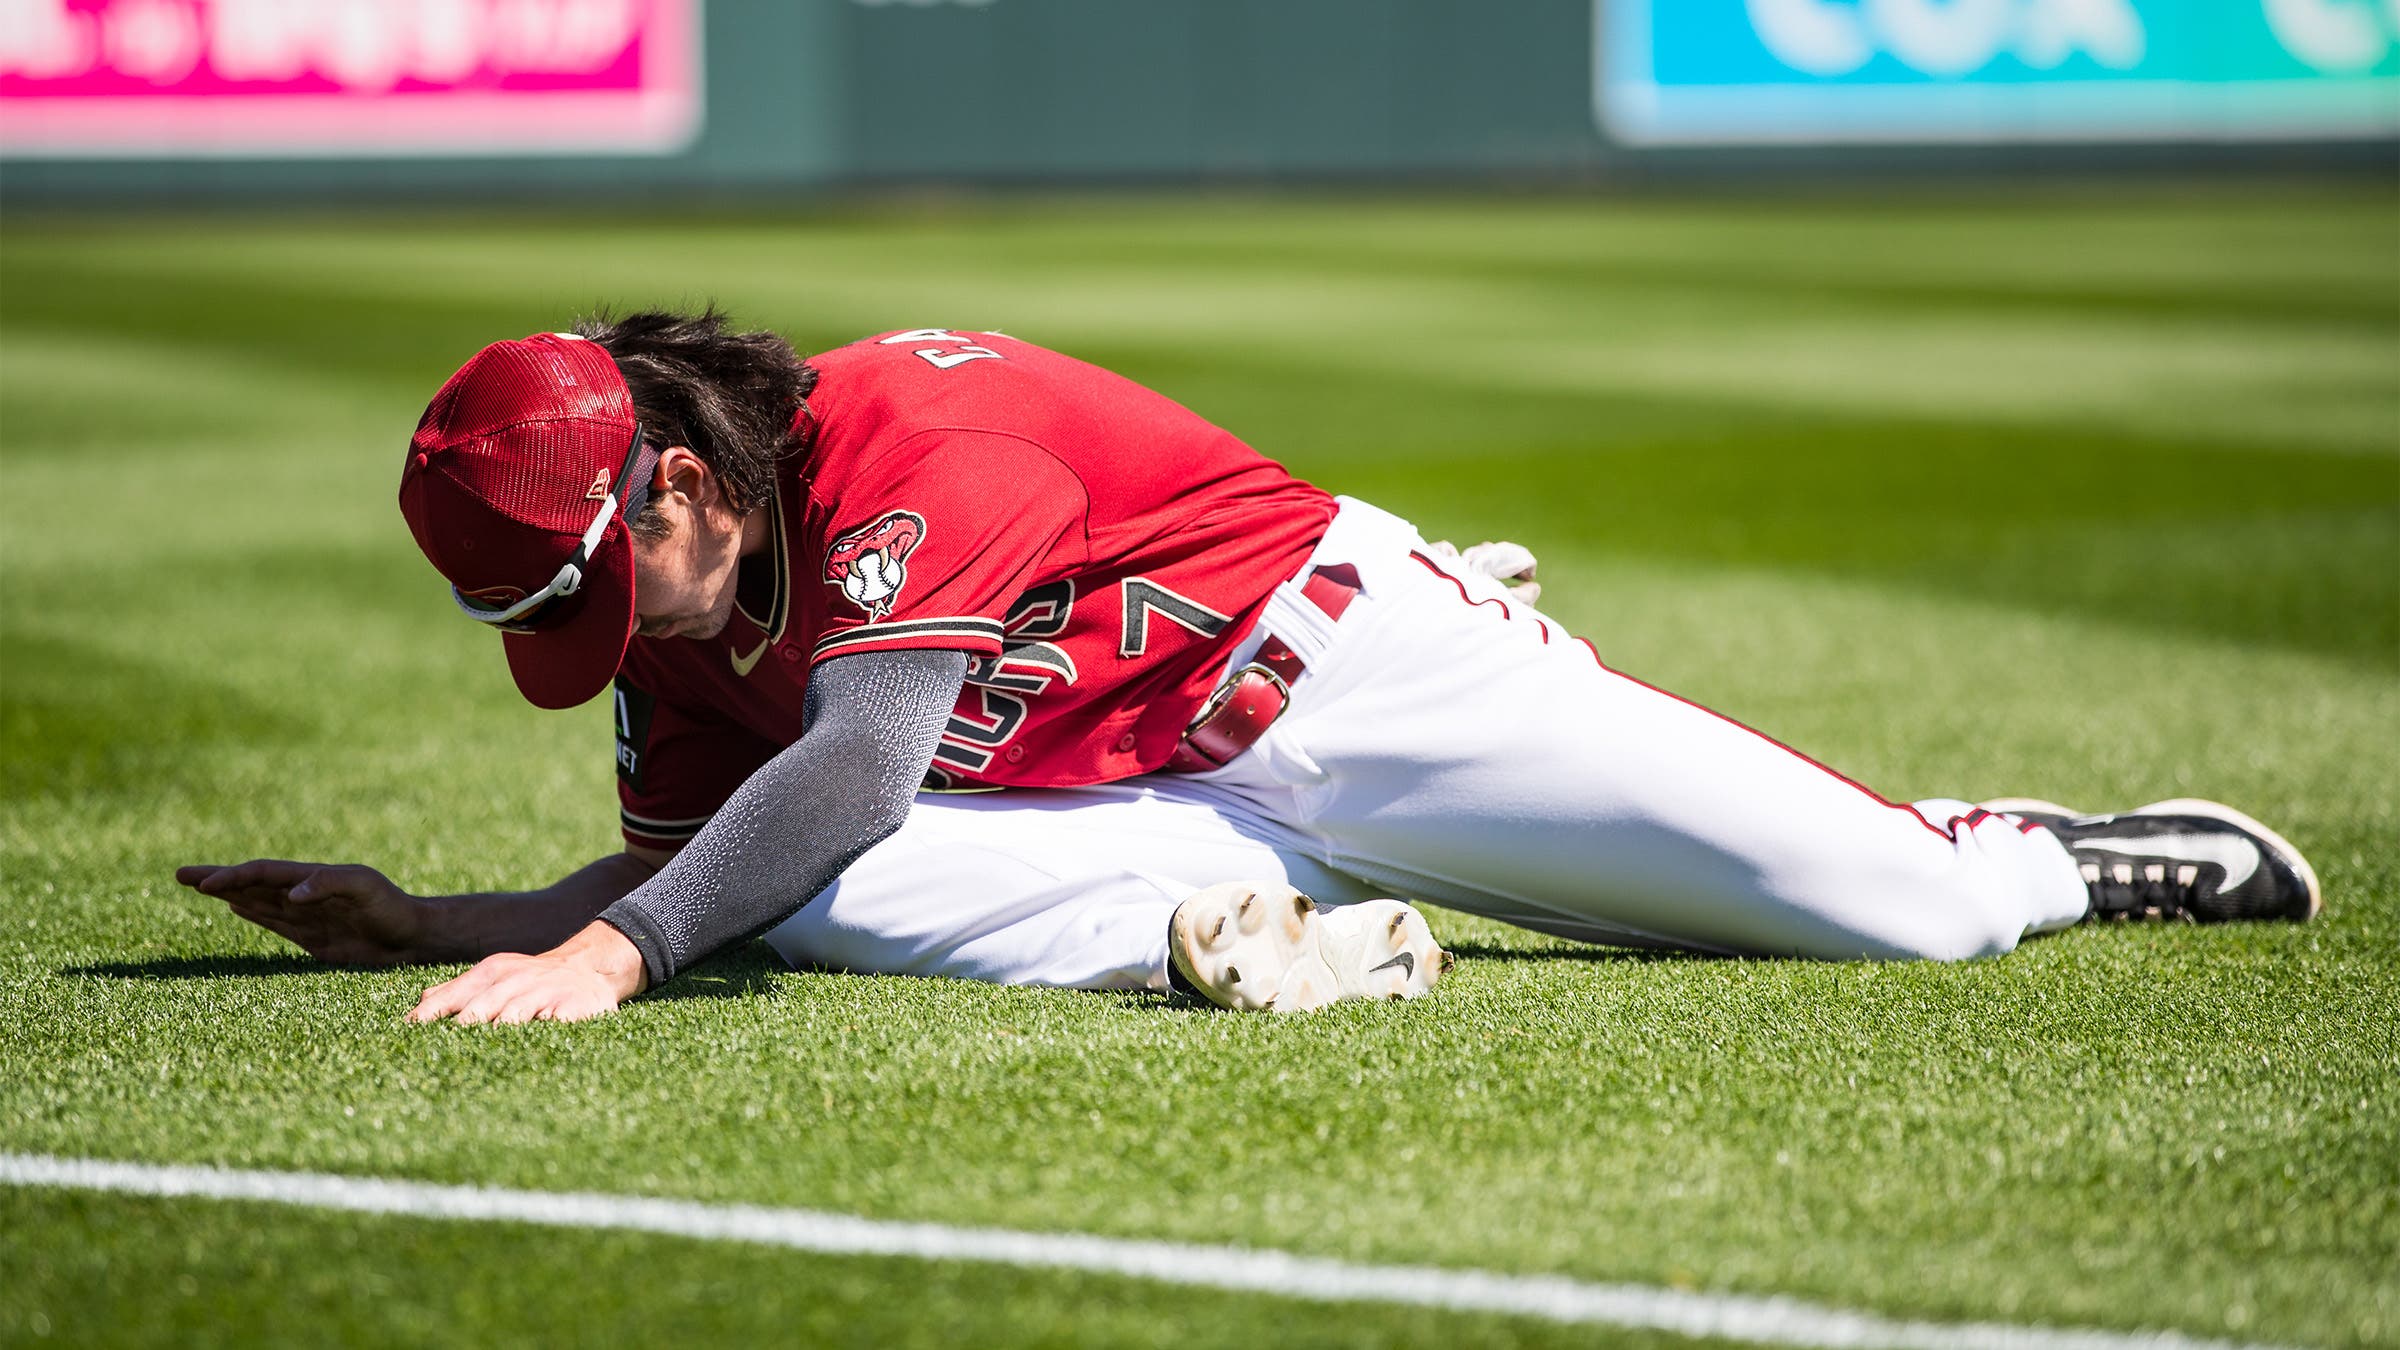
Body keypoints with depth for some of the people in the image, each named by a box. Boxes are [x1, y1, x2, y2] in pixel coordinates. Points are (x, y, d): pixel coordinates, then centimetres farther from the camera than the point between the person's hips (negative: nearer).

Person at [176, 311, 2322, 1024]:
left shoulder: (911, 438, -24)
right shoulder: (689, 619, 2)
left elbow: (856, 766, -34)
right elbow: (674, 876, 10)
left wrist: (609, 955, -41)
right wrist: (431, 926, -4)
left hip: (1348, 665, -7)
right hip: (1140, 801, 7)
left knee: (1895, 909, -13)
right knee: (815, 906, -22)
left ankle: (2063, 858, 23)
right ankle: (1262, 918, -10)